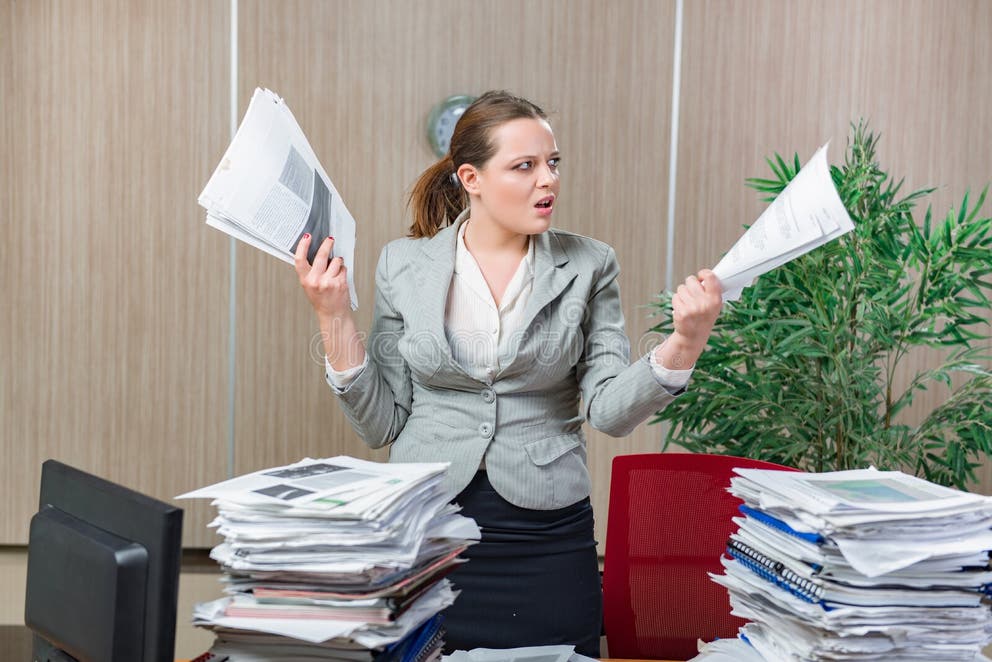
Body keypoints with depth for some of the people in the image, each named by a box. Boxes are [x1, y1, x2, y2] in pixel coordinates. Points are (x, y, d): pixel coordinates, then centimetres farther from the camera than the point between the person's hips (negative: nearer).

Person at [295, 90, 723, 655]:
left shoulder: (588, 265, 0)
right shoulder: (405, 264, 0)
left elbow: (610, 409, -7)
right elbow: (383, 422, 0)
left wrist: (685, 343, -22)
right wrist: (334, 316, -10)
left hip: (548, 539, 0)